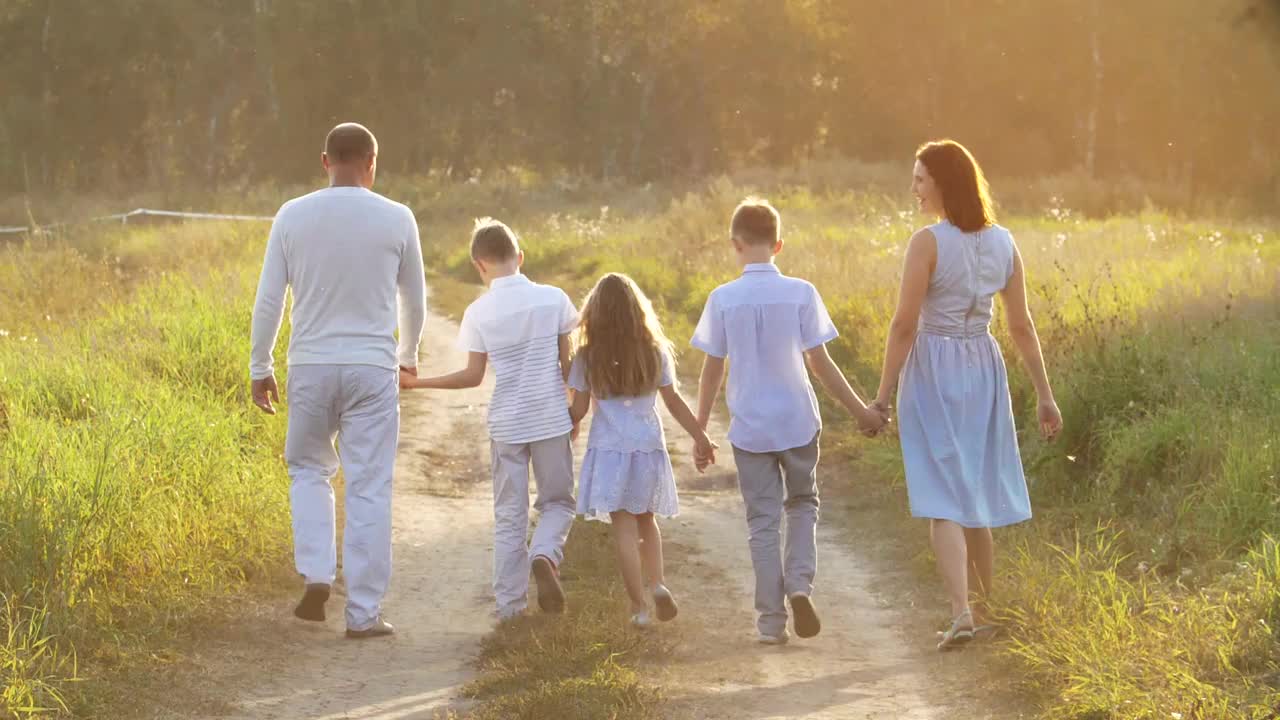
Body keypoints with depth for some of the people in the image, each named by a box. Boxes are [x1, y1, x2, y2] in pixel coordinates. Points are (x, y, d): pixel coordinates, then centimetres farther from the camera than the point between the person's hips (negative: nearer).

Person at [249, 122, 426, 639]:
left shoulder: (292, 217, -1)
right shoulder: (396, 220, -2)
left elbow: (268, 300, 1)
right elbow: (413, 299, 11)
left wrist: (260, 368, 12)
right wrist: (408, 353, 29)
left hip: (310, 367, 1)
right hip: (373, 369, -1)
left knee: (308, 469, 21)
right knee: (369, 489, 3)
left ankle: (316, 574, 4)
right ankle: (364, 612, 4)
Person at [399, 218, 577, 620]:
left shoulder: (479, 312, -6)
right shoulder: (553, 299, -4)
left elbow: (473, 376, -6)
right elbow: (567, 365, 0)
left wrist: (417, 382, 5)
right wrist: (576, 407, 14)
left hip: (506, 423, 0)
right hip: (551, 419, 0)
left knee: (509, 516, 10)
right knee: (557, 503, 15)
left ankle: (509, 605, 9)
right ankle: (544, 556, -16)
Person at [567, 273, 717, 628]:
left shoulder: (588, 357, -6)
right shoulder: (654, 352, -1)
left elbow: (579, 410, -4)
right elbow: (673, 401, 5)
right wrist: (700, 436, 15)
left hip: (609, 449, -2)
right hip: (649, 447, 2)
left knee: (624, 527, 1)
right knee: (645, 520, 20)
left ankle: (639, 606, -1)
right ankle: (658, 584, 1)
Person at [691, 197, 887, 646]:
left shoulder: (723, 299, -6)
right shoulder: (800, 293, -7)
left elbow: (712, 371, -1)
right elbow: (819, 363, -5)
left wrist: (700, 431, 9)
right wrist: (860, 411, 5)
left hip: (749, 428, 0)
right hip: (797, 422, 0)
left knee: (763, 522, 8)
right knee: (803, 504, 21)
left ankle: (771, 620, 7)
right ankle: (799, 584, -1)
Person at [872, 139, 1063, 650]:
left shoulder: (928, 243, -14)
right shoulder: (1002, 242, 4)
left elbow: (904, 325, -14)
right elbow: (1021, 325, 6)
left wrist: (883, 395, -9)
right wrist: (1044, 393, 12)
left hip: (932, 372, -6)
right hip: (983, 367, 6)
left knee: (942, 500, -4)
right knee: (976, 496, 16)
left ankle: (962, 613, -17)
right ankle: (982, 610, 23)